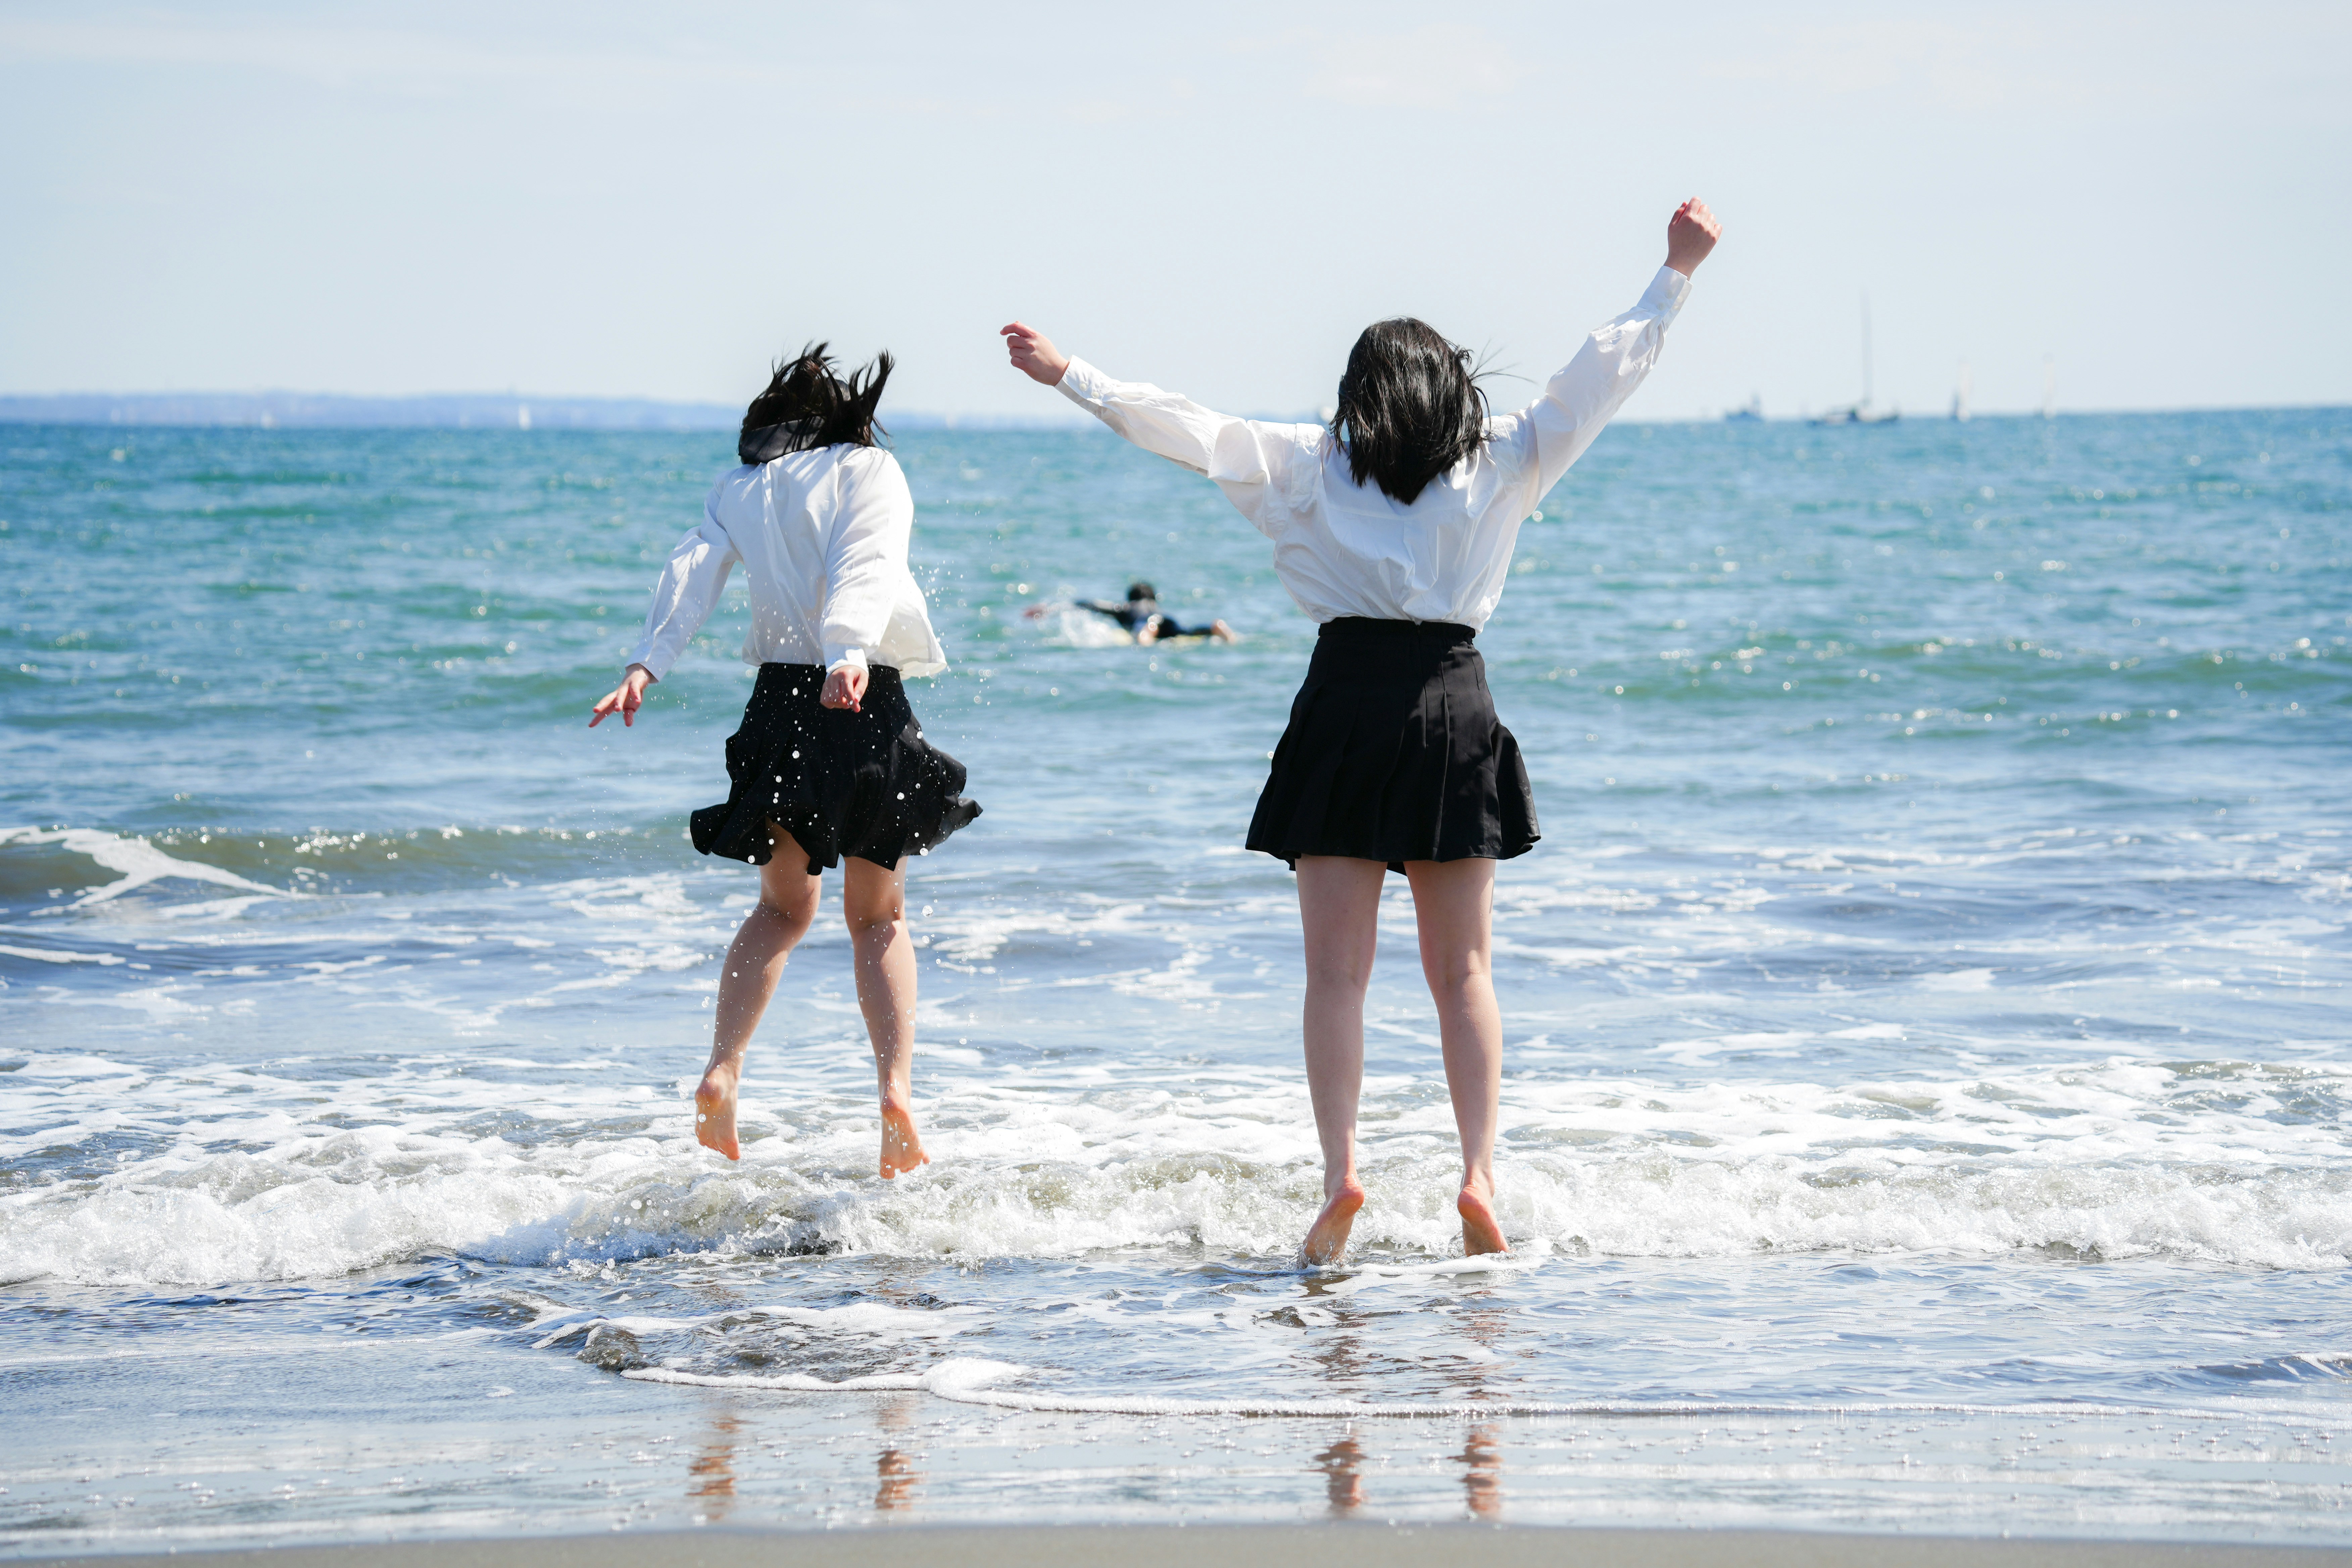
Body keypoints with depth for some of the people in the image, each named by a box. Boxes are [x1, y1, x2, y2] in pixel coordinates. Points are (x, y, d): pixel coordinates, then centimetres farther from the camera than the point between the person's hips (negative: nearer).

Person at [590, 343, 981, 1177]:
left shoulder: (741, 486, 14)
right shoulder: (871, 470, 5)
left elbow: (695, 568, -2)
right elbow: (869, 564, -13)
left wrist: (647, 663, -14)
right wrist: (850, 653, -29)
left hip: (783, 701, 2)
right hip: (870, 704, -2)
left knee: (783, 905, 19)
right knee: (878, 918, 12)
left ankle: (723, 1071, -1)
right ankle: (896, 1085, -8)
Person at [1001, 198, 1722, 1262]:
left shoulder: (1308, 465, 5)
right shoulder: (1500, 464, 8)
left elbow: (1187, 429, 4)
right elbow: (1605, 373, 11)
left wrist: (1071, 377, 12)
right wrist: (1677, 274, 19)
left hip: (1347, 703, -1)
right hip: (1454, 702, 1)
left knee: (1338, 969, 1)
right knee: (1462, 971, 6)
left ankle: (1340, 1174, -11)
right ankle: (1479, 1172, -6)